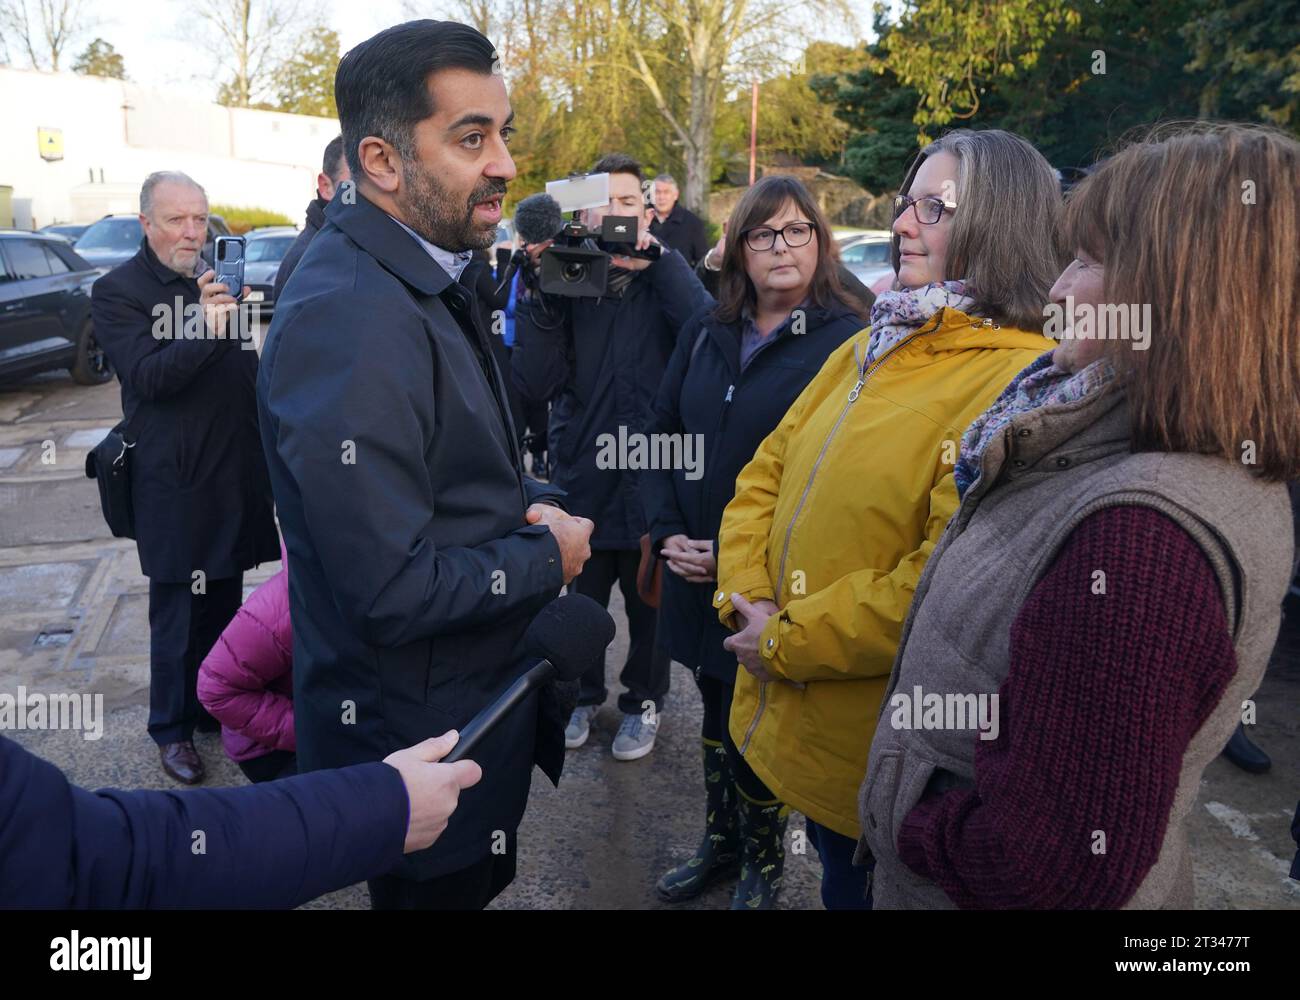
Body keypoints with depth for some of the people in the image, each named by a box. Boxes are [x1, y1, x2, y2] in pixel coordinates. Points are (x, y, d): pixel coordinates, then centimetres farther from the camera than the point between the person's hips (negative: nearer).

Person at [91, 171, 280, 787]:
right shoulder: (117, 291, -6)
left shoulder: (215, 280, 13)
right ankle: (172, 729, 19)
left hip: (235, 475, 6)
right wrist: (208, 328, -31)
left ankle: (218, 707, 31)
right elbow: (148, 377, -20)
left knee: (225, 603, 15)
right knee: (178, 613, 2)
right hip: (175, 482, -6)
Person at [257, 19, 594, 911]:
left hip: (482, 696, 9)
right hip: (421, 736, -9)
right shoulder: (348, 320, -28)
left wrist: (533, 502, -2)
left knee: (477, 883, 27)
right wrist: (550, 555, -16)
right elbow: (391, 592, -30)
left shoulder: (424, 281, 6)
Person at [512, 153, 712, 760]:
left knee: (649, 600, 15)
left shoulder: (663, 277, 0)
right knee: (581, 598, 16)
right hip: (581, 471, 1)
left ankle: (643, 700, 37)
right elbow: (535, 383, -12)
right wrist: (541, 296, -19)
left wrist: (656, 260, -22)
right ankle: (584, 693, 40)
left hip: (652, 473, -1)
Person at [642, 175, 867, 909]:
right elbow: (662, 433, 10)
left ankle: (764, 862, 34)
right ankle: (721, 842, 41)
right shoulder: (706, 331, 7)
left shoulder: (849, 340, -10)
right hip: (696, 573, 5)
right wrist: (668, 532, -3)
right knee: (717, 709, 18)